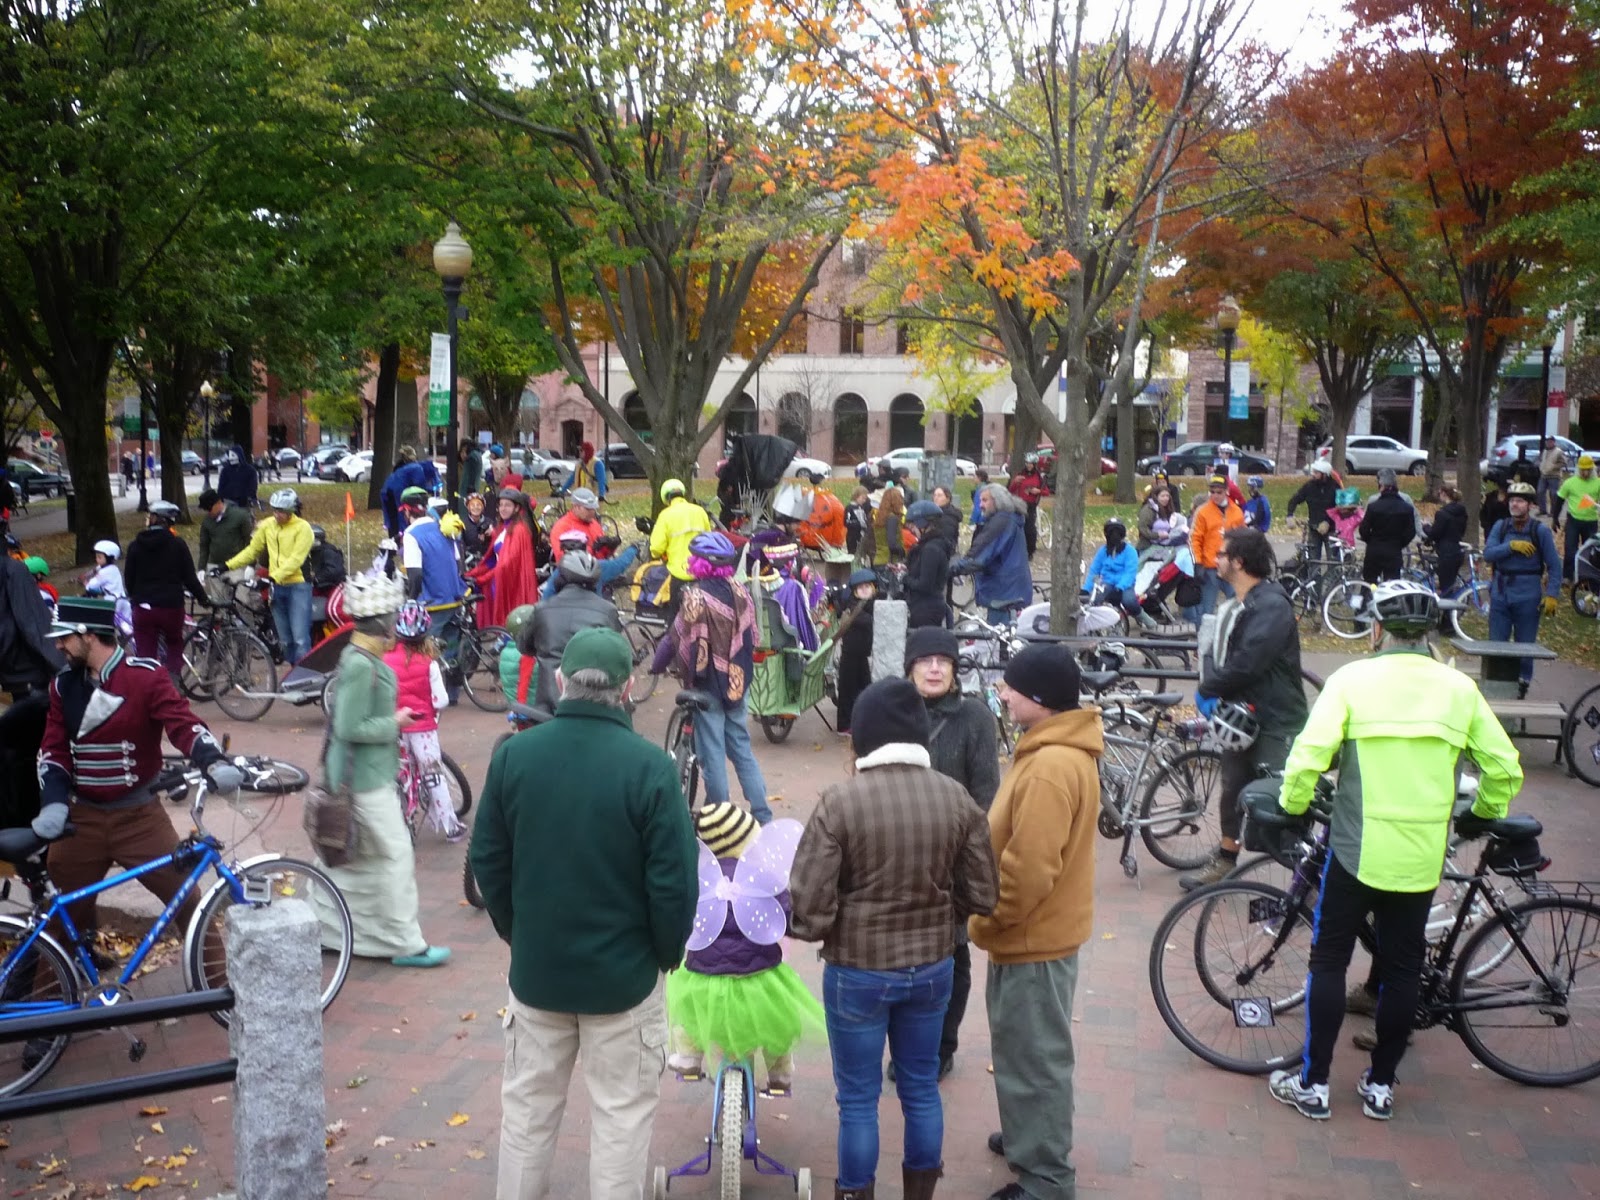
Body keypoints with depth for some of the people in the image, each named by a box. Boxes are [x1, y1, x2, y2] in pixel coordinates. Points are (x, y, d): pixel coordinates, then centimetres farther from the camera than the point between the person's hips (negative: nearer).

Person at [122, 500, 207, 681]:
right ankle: (172, 679, 5)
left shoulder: (135, 545, 1)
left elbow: (129, 580, 7)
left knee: (146, 655, 7)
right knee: (174, 646, 22)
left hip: (143, 608, 1)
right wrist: (202, 597, 9)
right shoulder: (178, 544, -6)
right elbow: (189, 577, -5)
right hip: (171, 606, -1)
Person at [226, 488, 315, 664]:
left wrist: (273, 577, -27)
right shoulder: (267, 525, 6)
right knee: (285, 640, 10)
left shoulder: (302, 527, -10)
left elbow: (296, 559, -18)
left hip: (298, 586, -6)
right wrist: (228, 566, 6)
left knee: (300, 639, -12)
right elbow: (252, 550, 15)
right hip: (277, 588, 6)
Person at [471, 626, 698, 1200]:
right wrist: (666, 954, 3)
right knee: (621, 1115, 12)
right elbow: (674, 883, -15)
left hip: (535, 967, 3)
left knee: (527, 1108, 19)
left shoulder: (514, 754, -8)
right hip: (623, 973, -3)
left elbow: (487, 861, 1)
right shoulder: (649, 766, -18)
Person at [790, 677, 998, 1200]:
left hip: (858, 973, -4)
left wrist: (826, 929, 2)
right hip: (933, 968, 4)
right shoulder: (956, 797, -8)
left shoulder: (840, 801, -20)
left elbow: (809, 912, -19)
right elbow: (981, 897, 0)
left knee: (858, 1100, 13)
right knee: (921, 1088, 21)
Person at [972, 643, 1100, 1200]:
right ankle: (1033, 1135, 41)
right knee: (1028, 1049, 25)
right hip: (1039, 928, 10)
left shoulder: (1050, 766, -28)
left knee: (1033, 1057, 3)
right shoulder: (1061, 748, 5)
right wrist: (996, 921, 15)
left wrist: (986, 924, -14)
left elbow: (1029, 868, -29)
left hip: (1032, 936, -10)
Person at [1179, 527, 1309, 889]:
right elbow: (1216, 650, 9)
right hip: (1242, 715, 9)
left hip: (1276, 723, -9)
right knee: (1231, 789, 18)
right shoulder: (1236, 606, 10)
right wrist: (1212, 689, -10)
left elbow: (1246, 663, -27)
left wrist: (1206, 690, -14)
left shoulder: (1272, 605, -21)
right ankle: (1225, 860, 34)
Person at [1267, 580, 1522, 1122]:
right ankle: (1380, 1084, 24)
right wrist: (1484, 814, 22)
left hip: (1357, 848, -3)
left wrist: (1291, 806, 1)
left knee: (1329, 960, 9)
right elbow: (1504, 768, 5)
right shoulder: (1459, 688, 2)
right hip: (1423, 855, 3)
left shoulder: (1353, 679, -8)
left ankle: (1312, 1083, 13)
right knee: (1402, 967, 15)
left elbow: (1308, 756, -16)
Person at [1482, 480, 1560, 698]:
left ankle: (1522, 684, 14)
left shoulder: (1540, 530, -4)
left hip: (1527, 594, -3)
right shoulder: (1501, 527, 4)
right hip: (1500, 591, 3)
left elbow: (1554, 566, -3)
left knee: (1525, 644, 3)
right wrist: (1511, 545, -21)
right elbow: (1487, 554, -7)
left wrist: (1551, 595, -10)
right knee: (1496, 643, 6)